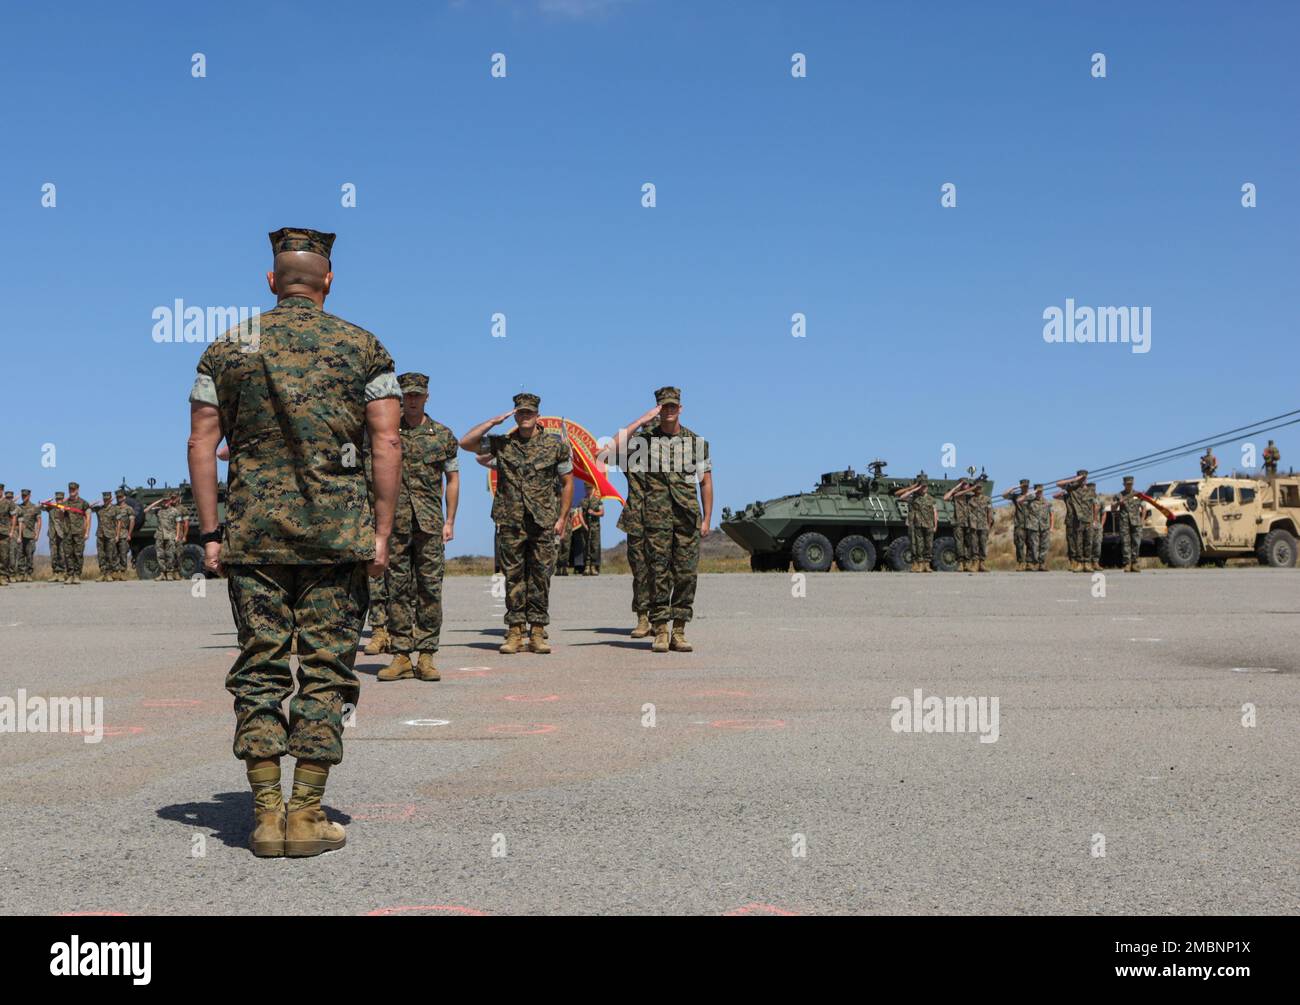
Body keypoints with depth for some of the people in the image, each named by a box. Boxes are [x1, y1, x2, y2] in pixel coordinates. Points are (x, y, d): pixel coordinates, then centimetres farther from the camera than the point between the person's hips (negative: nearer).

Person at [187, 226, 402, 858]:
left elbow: (201, 443, 3)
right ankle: (307, 817, 4)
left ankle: (267, 815, 6)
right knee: (326, 667, 3)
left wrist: (210, 533, 6)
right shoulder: (362, 346, 4)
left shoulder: (227, 347, 8)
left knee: (259, 666, 7)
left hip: (251, 530, 2)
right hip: (337, 531, -1)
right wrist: (382, 532, -1)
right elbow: (387, 441, -3)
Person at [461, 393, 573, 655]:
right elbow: (465, 443, -1)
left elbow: (568, 482, 10)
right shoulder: (501, 444, 6)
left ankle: (537, 633, 8)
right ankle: (514, 633, 8)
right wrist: (493, 422, -4)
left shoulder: (555, 445, 4)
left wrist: (561, 518, 4)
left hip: (543, 523, 0)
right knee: (513, 577, 3)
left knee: (540, 577, 2)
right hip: (510, 523, 1)